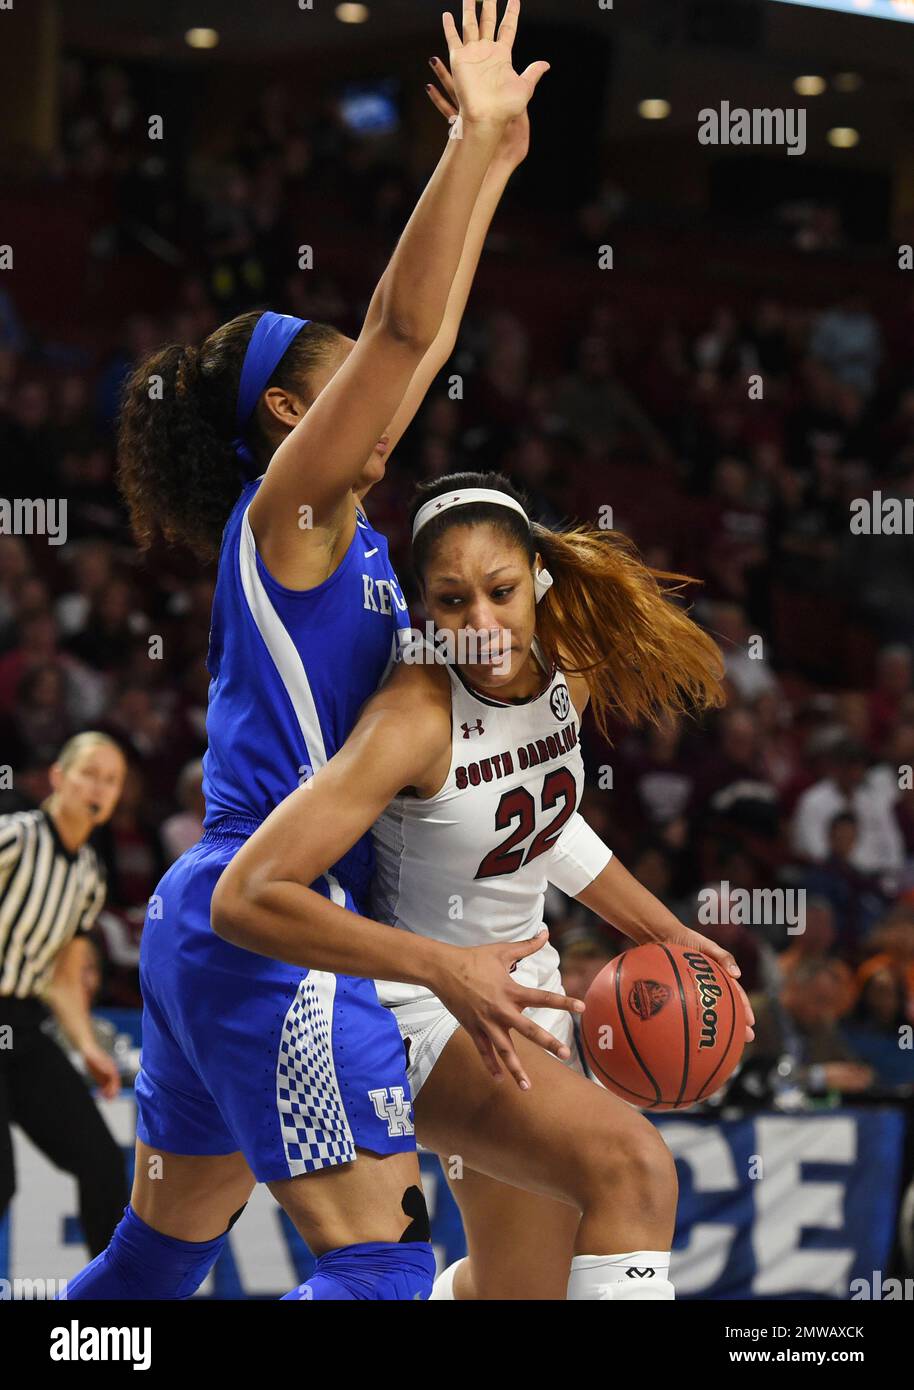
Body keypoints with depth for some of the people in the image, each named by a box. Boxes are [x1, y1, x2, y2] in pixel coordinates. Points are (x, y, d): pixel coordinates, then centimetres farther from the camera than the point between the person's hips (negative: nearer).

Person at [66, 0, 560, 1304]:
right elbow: (401, 328, -17)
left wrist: (496, 165, 25)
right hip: (274, 927, -10)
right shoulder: (288, 507, -7)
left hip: (209, 926, 10)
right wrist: (475, 139, -15)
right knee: (380, 1258, -14)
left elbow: (424, 343, 22)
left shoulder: (335, 524, 16)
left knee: (164, 1247, 15)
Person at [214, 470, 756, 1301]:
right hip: (421, 1016, -8)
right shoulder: (413, 719, -27)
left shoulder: (571, 676, -5)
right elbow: (245, 899, -34)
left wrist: (659, 931, 17)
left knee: (528, 1291, 15)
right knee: (632, 1167, -32)